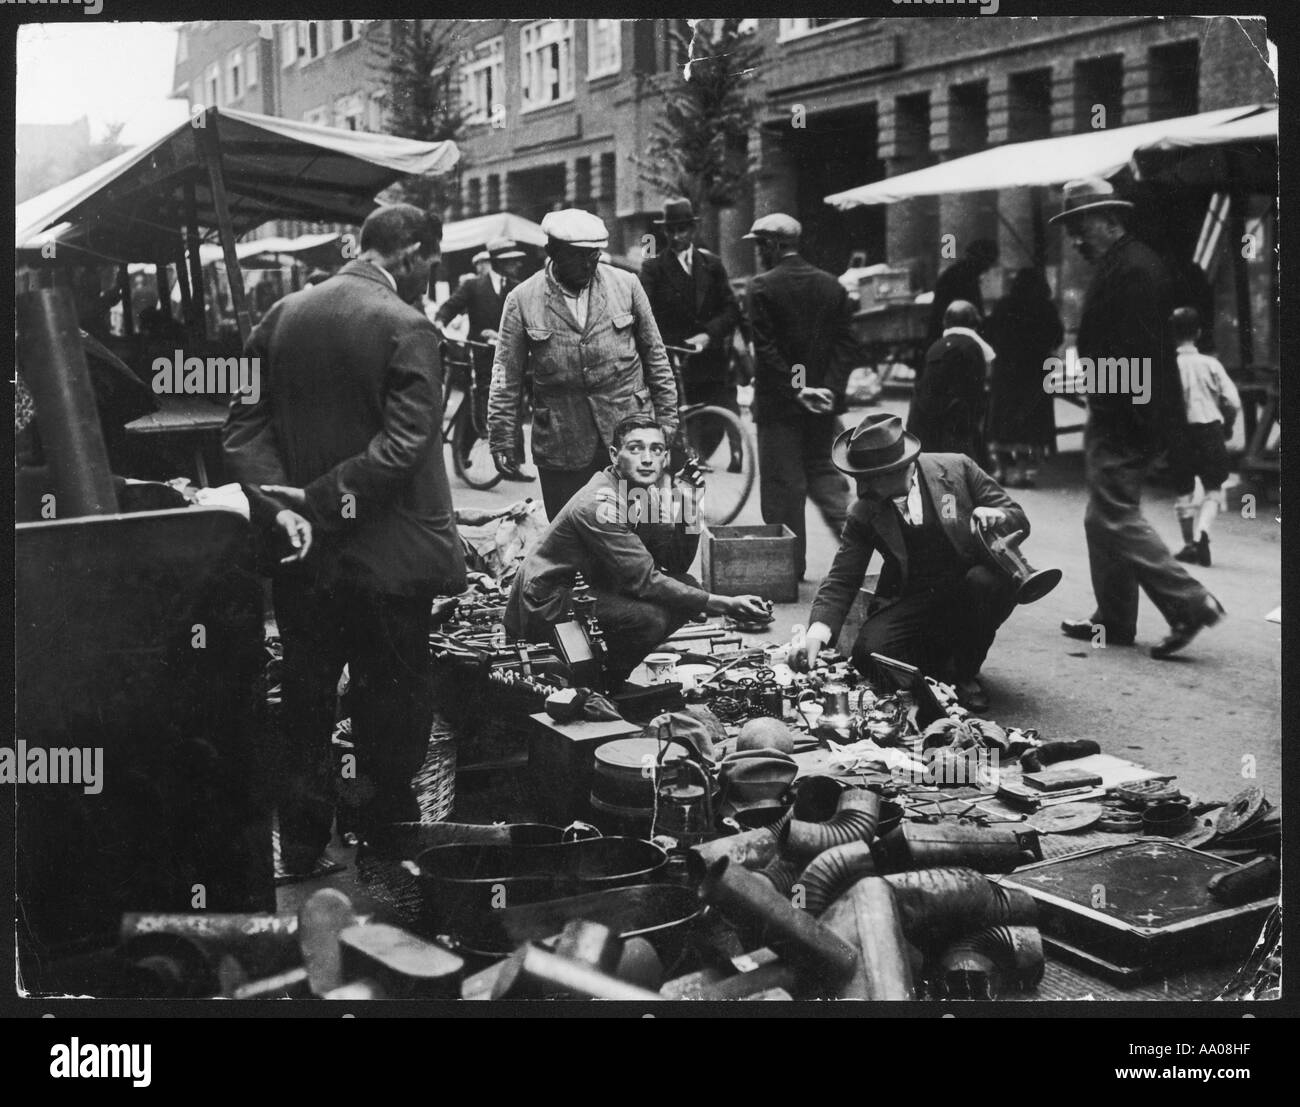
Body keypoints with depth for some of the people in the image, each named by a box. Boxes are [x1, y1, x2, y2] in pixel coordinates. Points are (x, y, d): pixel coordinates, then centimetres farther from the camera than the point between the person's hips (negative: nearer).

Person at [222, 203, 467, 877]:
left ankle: (302, 847, 26)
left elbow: (244, 424, 1)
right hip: (385, 556, -5)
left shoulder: (282, 316, 5)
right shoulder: (406, 329, -14)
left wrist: (280, 503, -8)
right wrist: (323, 500, -16)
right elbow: (402, 445, -21)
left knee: (306, 701, 16)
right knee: (392, 702, 9)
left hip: (302, 553, 6)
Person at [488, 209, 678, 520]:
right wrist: (503, 439, 1)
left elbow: (654, 355, 10)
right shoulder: (523, 301, -2)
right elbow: (507, 377, 2)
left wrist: (666, 415, 8)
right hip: (561, 445, -1)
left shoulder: (626, 285, 3)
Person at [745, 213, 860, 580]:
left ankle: (790, 562, 8)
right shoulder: (831, 285, 6)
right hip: (824, 401, 5)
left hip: (778, 402, -5)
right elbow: (847, 344, 1)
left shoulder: (763, 287, -9)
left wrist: (796, 389, -13)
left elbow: (766, 349, -15)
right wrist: (831, 388, -5)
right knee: (823, 471, 20)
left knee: (783, 483, 3)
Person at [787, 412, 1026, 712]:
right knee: (868, 654, -26)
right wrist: (818, 631, -22)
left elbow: (1019, 520, 0)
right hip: (911, 602, 0)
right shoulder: (865, 512, -4)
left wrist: (998, 516, -26)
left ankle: (966, 673, -6)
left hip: (973, 588, 0)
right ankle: (943, 665, 6)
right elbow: (842, 579, -5)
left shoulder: (957, 468, -7)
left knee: (986, 582, -34)